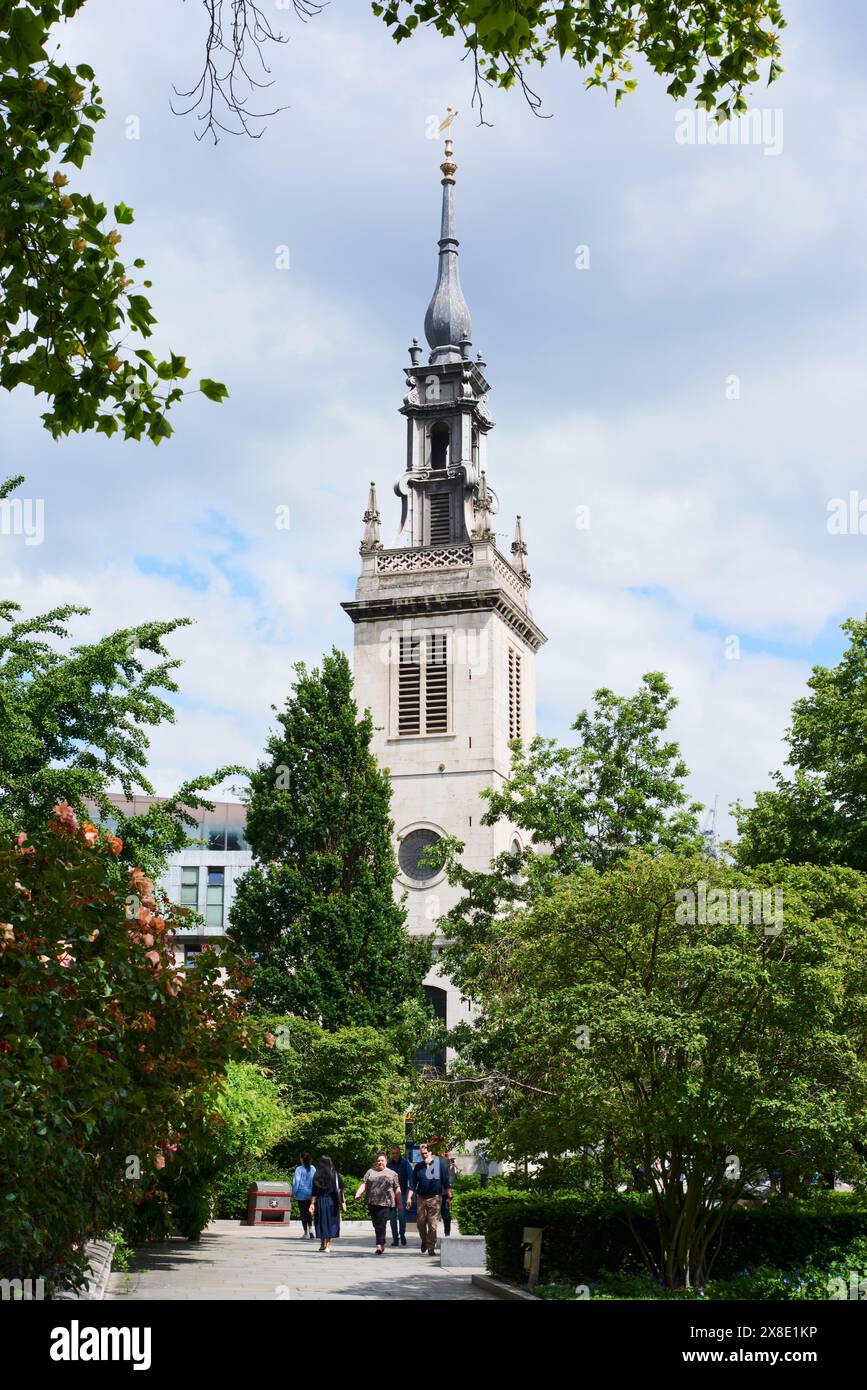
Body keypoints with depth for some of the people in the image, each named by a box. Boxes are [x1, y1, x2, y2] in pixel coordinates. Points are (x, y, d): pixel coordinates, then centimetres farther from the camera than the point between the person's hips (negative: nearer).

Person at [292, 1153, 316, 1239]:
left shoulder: (299, 1169, -11)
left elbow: (296, 1181, -11)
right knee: (308, 1211, 18)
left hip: (301, 1193, -4)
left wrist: (293, 1192, -1)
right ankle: (310, 1229, 3)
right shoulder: (313, 1169, 1)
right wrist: (313, 1193, 12)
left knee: (303, 1212, 3)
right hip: (310, 1193, 4)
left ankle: (305, 1233, 4)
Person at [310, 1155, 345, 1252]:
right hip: (332, 1201, 0)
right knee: (331, 1222, 6)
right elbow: (340, 1188, -4)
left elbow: (314, 1191, -6)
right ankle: (328, 1245, 1)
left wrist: (313, 1203, -5)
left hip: (320, 1200, 0)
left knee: (321, 1222, 13)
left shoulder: (317, 1175, -4)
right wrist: (342, 1201, 3)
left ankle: (322, 1244, 19)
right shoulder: (335, 1174, -4)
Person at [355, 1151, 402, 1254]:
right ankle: (381, 1245, 19)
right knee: (376, 1225, 7)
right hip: (372, 1203, 3)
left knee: (381, 1224, -14)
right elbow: (364, 1184, 6)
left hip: (385, 1203, -3)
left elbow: (397, 1189, 9)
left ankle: (380, 1245, -18)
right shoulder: (370, 1172, 15)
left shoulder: (392, 1173, 11)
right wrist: (358, 1193, -12)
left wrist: (400, 1203, 6)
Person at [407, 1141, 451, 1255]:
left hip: (435, 1198, -3)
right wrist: (410, 1197, 0)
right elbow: (413, 1184, 10)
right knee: (420, 1222, 4)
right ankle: (424, 1241, 30)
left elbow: (446, 1182, 5)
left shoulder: (439, 1164, 3)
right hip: (421, 1198, 3)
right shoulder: (418, 1167, 9)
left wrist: (449, 1197, 1)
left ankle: (431, 1248, 4)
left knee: (432, 1224, -4)